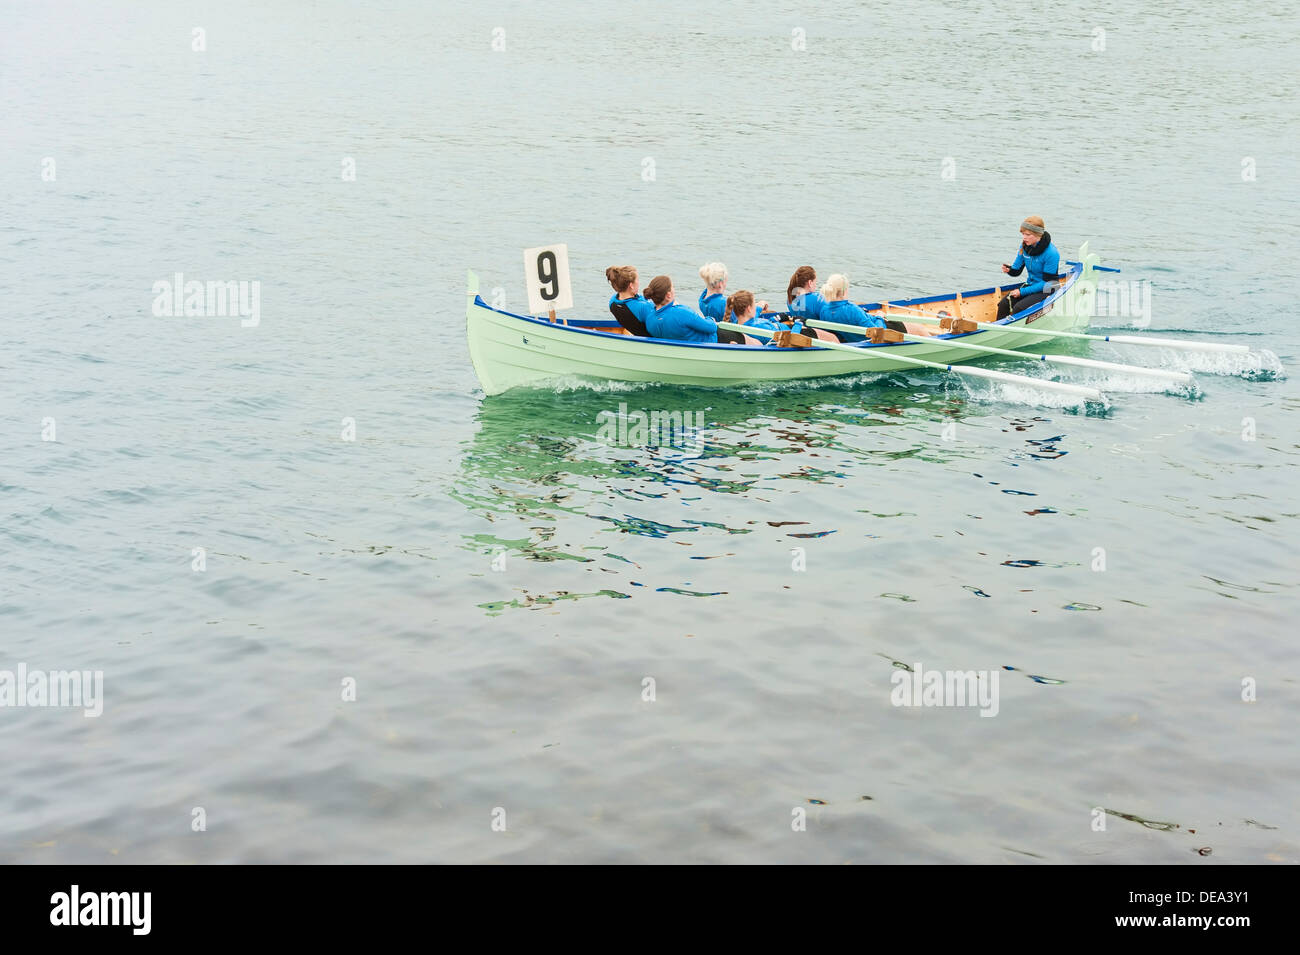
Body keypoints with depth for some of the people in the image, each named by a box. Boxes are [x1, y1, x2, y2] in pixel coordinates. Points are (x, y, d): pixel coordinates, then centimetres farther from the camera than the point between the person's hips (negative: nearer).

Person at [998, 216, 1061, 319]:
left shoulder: (1051, 253, -21)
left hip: (1046, 291, -6)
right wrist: (1009, 269, -19)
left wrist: (1022, 291, -20)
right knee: (1003, 304, -17)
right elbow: (1017, 271, 6)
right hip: (1030, 285, 7)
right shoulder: (1024, 246, -2)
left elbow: (1046, 282, -19)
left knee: (1018, 308, -28)